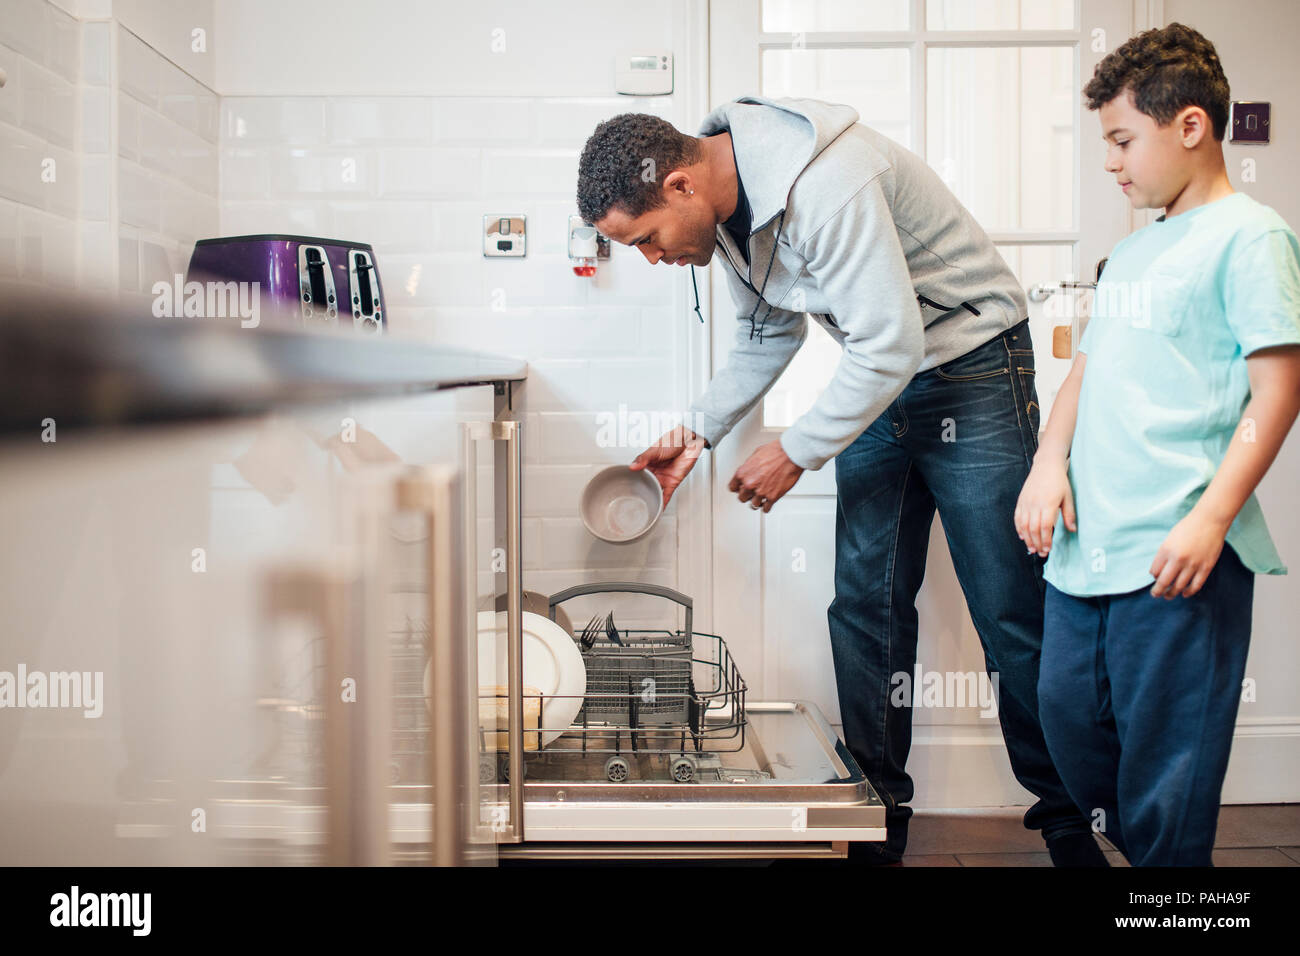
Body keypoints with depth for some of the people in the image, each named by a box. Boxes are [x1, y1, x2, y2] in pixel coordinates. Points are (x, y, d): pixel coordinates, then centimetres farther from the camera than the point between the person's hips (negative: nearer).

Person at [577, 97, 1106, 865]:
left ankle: (1065, 815, 13)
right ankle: (879, 811, 15)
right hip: (877, 372, 8)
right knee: (867, 605, 5)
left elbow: (892, 345, -29)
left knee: (1012, 612, -2)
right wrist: (699, 432, 4)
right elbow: (771, 331, 13)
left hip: (972, 363, -8)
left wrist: (796, 453, -19)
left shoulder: (823, 183, -31)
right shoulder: (728, 199, -2)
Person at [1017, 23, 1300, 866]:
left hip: (1175, 553, -8)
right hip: (1087, 541, 8)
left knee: (1164, 755, -2)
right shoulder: (1133, 250, 19)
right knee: (1068, 712, 15)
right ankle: (1133, 847, 33)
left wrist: (1211, 518, -19)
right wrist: (1051, 463, 3)